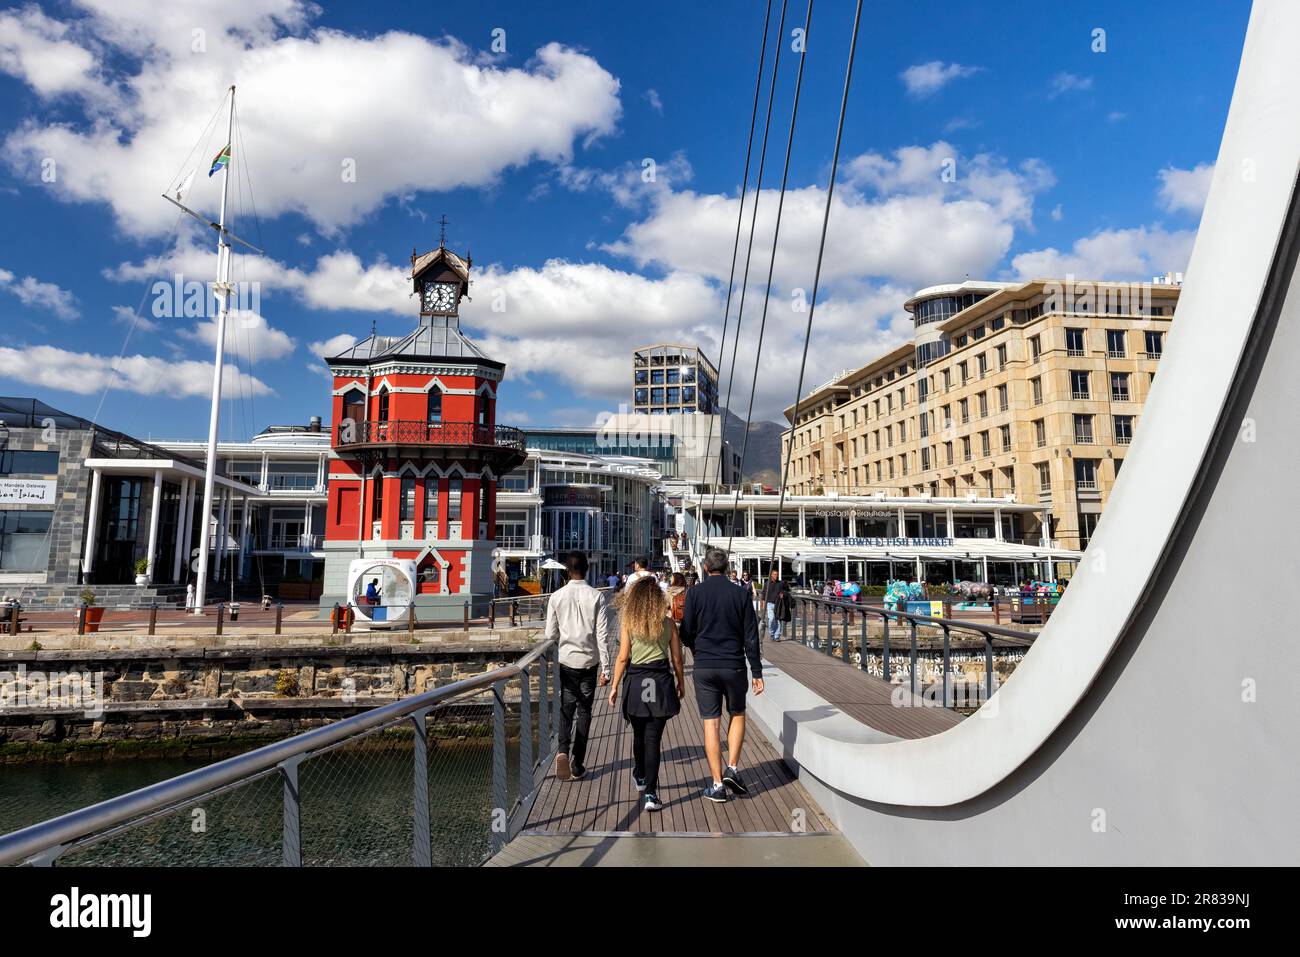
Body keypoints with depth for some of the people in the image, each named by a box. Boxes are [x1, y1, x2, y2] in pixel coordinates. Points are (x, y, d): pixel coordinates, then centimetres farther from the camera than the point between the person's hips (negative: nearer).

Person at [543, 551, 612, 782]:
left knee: (566, 707, 14)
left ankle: (563, 750, -10)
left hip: (566, 660, 1)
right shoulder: (596, 596, -9)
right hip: (589, 661, 0)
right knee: (584, 710, 11)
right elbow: (603, 635, -9)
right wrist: (605, 669, -2)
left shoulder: (557, 597, -6)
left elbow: (550, 634, -1)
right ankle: (577, 765, 14)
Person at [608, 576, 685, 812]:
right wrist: (681, 682, 16)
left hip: (635, 682, 1)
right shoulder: (668, 623, -2)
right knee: (653, 738, 2)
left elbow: (623, 658, -5)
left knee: (639, 734, 21)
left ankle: (640, 777, 42)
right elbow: (677, 658, 2)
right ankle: (650, 793, -3)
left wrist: (614, 686, 3)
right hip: (661, 681, -1)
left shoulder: (628, 623, -4)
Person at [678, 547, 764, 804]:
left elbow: (686, 634, -2)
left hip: (704, 667, 0)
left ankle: (717, 785, 10)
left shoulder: (695, 593, -4)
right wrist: (757, 672, 4)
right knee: (737, 715, 21)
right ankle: (732, 769, 12)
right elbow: (751, 637, -2)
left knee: (711, 723, 6)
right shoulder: (740, 594, -2)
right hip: (734, 666, 1)